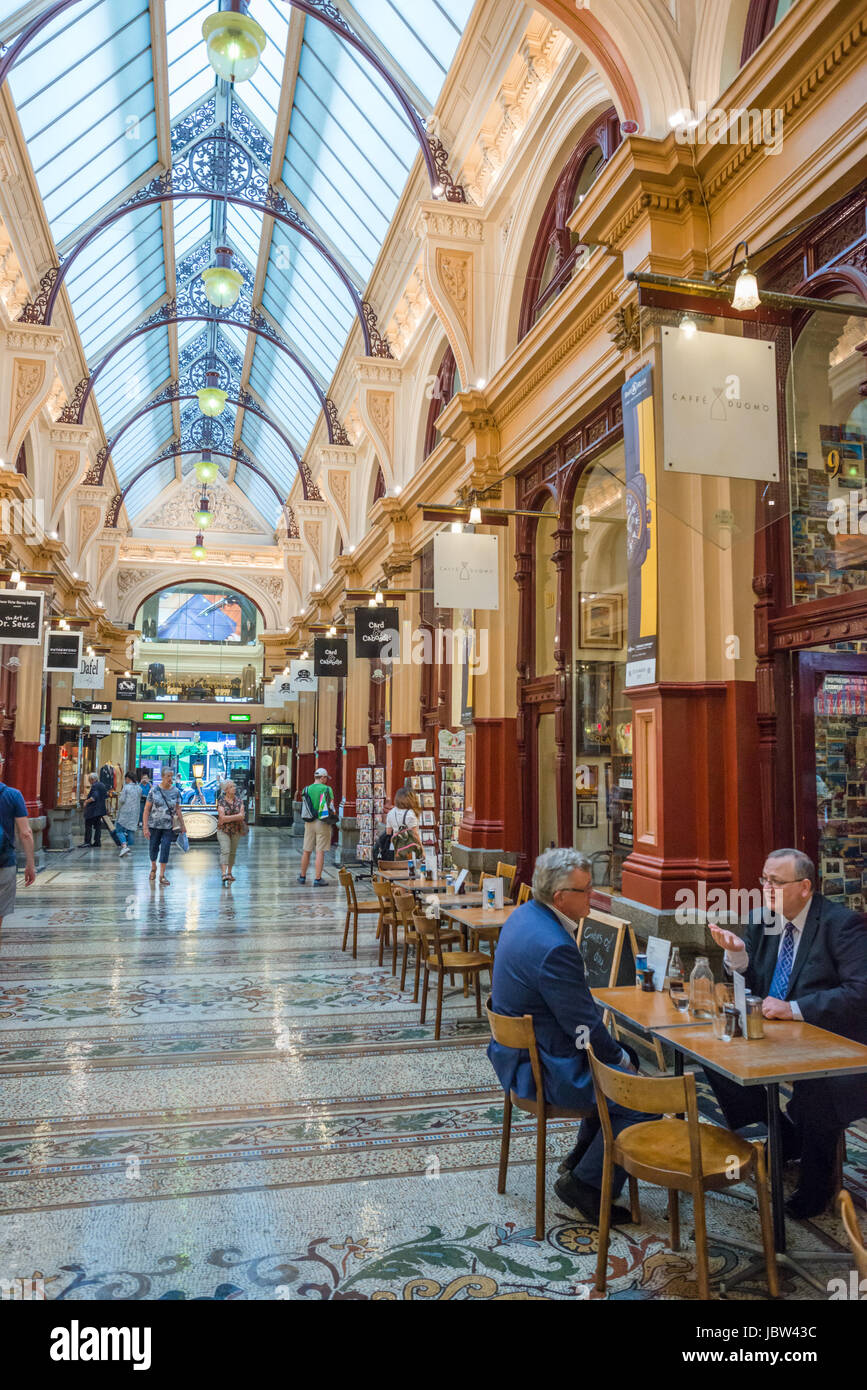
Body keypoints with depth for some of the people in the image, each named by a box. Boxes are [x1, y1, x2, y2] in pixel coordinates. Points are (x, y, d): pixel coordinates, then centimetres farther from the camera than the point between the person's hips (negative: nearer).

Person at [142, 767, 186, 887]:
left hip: (168, 826, 1)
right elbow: (147, 809, -5)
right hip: (154, 825, -1)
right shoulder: (154, 790, -6)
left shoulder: (175, 791, 1)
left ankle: (162, 875, 2)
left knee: (165, 848, -4)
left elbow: (178, 809, 9)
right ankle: (153, 868, 37)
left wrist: (182, 825, 8)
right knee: (154, 847, 10)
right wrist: (145, 827, -10)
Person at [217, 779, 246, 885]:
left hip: (236, 830, 4)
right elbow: (222, 818, -16)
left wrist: (228, 818, -15)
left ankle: (229, 873, 22)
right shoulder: (221, 802, -7)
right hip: (223, 830, -4)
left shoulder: (239, 800, 4)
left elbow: (242, 815, -7)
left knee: (233, 852, 10)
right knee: (225, 851, -16)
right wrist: (236, 817, -15)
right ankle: (224, 873, -24)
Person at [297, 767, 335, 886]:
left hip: (309, 822, 4)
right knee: (320, 851, -1)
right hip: (322, 823, -4)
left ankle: (302, 876, 25)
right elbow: (331, 807, -6)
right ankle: (317, 879, -1)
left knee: (306, 851, 14)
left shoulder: (306, 789, 6)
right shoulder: (327, 789, -6)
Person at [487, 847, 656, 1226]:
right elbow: (585, 1027, -22)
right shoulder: (554, 948, -30)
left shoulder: (525, 914, 1)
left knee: (626, 1056, 23)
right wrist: (621, 1060, -3)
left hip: (518, 1050, 10)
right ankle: (585, 1183, 6)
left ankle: (582, 1156, 31)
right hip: (545, 1069, -10)